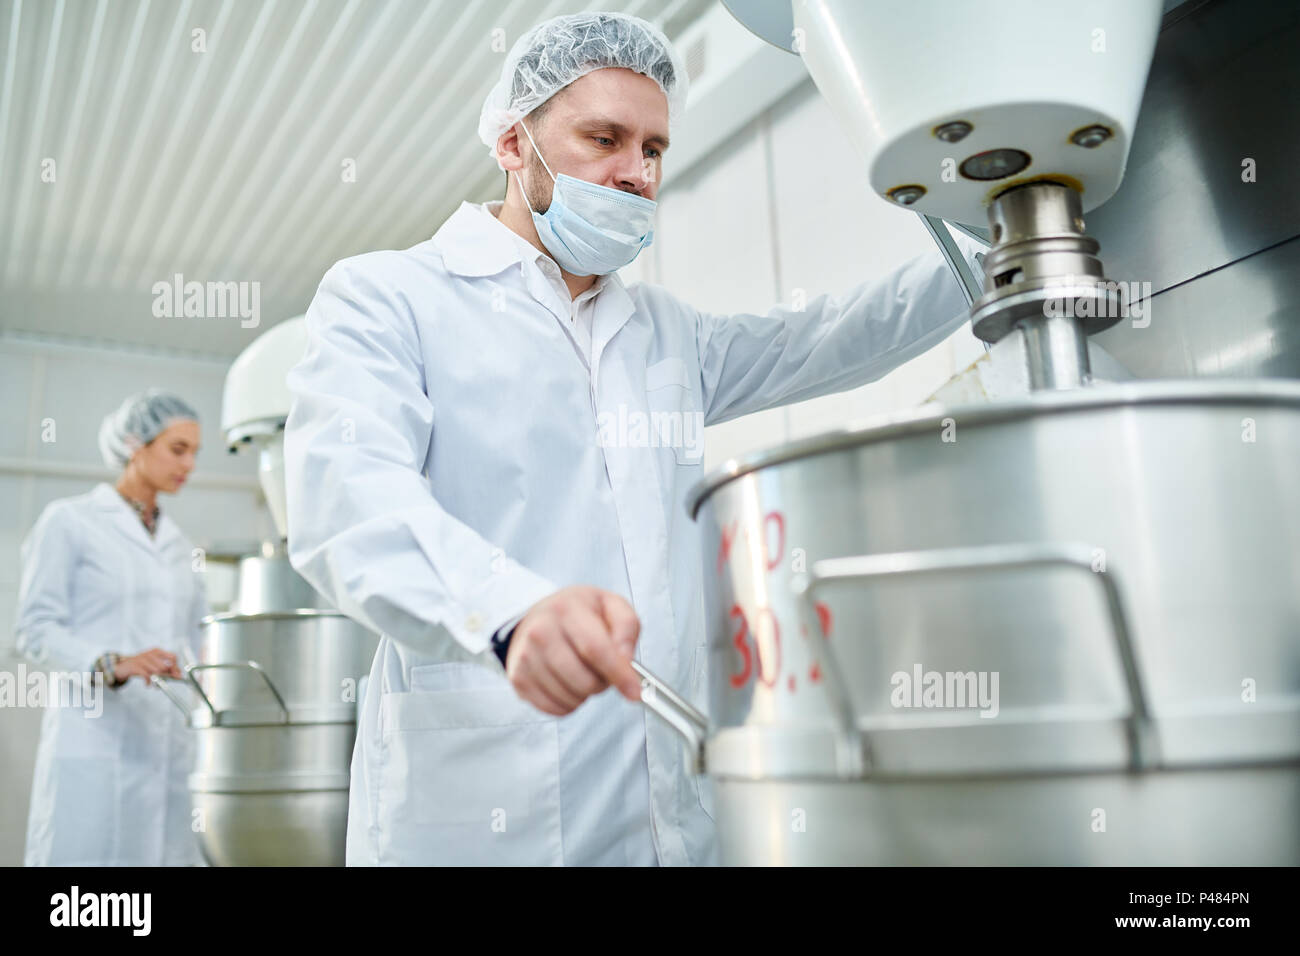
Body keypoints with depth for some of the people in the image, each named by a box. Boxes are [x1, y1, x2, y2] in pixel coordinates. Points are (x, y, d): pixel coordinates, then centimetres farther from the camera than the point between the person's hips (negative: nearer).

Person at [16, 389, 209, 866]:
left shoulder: (176, 541, 18)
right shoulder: (67, 521, 1)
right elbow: (37, 630, -6)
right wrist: (114, 664, -22)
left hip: (169, 747, 5)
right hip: (94, 743, -5)